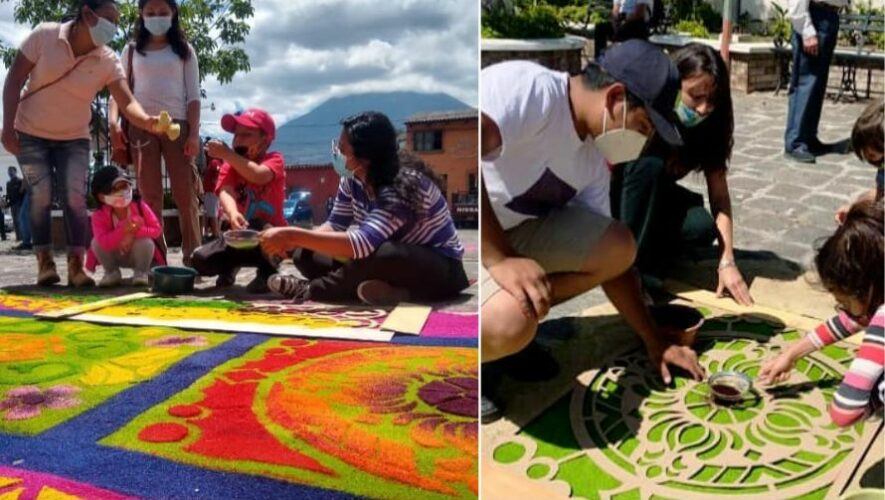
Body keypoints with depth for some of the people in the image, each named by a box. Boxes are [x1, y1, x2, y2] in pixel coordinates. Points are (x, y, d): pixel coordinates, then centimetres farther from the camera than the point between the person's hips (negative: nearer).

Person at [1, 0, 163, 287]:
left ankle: (76, 266, -6)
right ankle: (45, 262, 3)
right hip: (30, 133, -1)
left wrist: (148, 121, -49)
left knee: (75, 198, -9)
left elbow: (127, 103, -26)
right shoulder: (44, 36, -17)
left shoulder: (108, 61, -14)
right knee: (40, 196, -7)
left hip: (74, 137, 1)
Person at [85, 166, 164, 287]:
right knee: (96, 242, -24)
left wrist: (133, 233, -38)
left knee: (145, 241, -32)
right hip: (115, 256, 1)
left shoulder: (140, 206, -19)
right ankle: (112, 272, 0)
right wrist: (124, 230, -51)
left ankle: (141, 272, -4)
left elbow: (157, 230, -22)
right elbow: (104, 243, -36)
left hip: (137, 254, -1)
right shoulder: (99, 215, -21)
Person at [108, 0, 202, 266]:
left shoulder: (184, 50, 13)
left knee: (185, 195, -7)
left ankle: (193, 258, -5)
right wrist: (113, 122, -6)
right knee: (150, 197, -2)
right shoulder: (131, 51, 16)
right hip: (141, 126, 1)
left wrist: (194, 133, -6)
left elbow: (193, 95, 6)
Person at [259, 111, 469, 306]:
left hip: (440, 269, -7)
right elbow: (335, 226, 3)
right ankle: (386, 290, -21)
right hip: (393, 260, 7)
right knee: (304, 255, -7)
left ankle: (309, 290, -17)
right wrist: (291, 241, -17)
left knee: (377, 257, -40)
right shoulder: (353, 179, -5)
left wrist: (293, 235, -38)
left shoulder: (405, 185, -29)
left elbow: (363, 244, -40)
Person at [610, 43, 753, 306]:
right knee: (648, 165, -35)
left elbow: (719, 193, -16)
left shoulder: (709, 124, -14)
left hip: (652, 200, 4)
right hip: (618, 199, -4)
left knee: (702, 227, -26)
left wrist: (727, 261, -24)